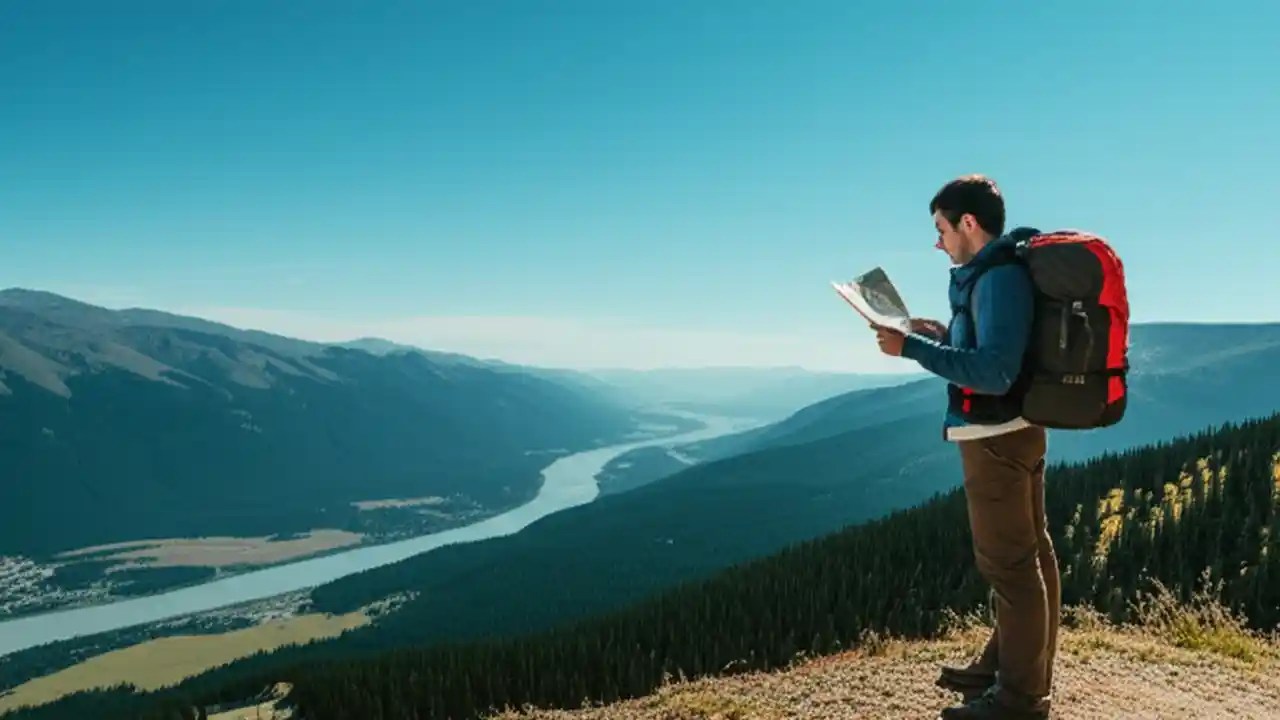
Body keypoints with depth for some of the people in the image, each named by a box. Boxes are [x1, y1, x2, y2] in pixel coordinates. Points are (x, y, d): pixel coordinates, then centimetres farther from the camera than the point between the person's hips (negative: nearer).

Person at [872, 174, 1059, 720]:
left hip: (998, 438, -11)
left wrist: (913, 348, -25)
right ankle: (1006, 664, 33)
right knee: (1026, 555, 18)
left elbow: (994, 373, -26)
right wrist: (946, 335, 13)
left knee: (1008, 563, -1)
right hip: (1008, 433, 11)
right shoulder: (995, 274, 12)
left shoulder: (999, 278, -19)